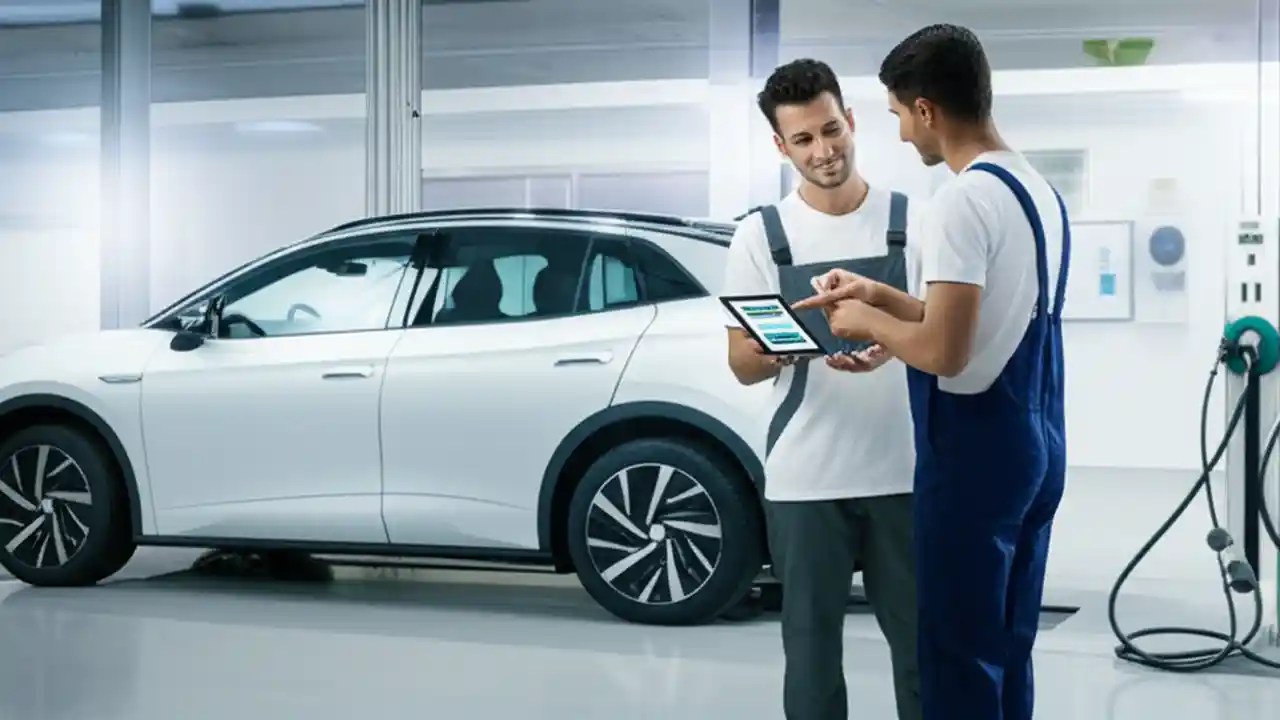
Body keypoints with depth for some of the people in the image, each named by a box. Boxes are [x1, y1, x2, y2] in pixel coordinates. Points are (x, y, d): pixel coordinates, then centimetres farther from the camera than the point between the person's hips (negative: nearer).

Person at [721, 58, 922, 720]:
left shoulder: (912, 220, 3)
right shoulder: (760, 235, 2)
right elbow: (742, 365, 2)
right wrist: (783, 347, -22)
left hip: (904, 472, 1)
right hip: (804, 479, 0)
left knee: (919, 637, 9)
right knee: (811, 642, 8)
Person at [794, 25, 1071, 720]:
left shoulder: (961, 200, -18)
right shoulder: (1039, 190, 11)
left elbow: (945, 351, -23)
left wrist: (866, 323, -6)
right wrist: (881, 295, 18)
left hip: (974, 451, -9)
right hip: (1035, 444, 9)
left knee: (959, 657, 1)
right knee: (1008, 650, 15)